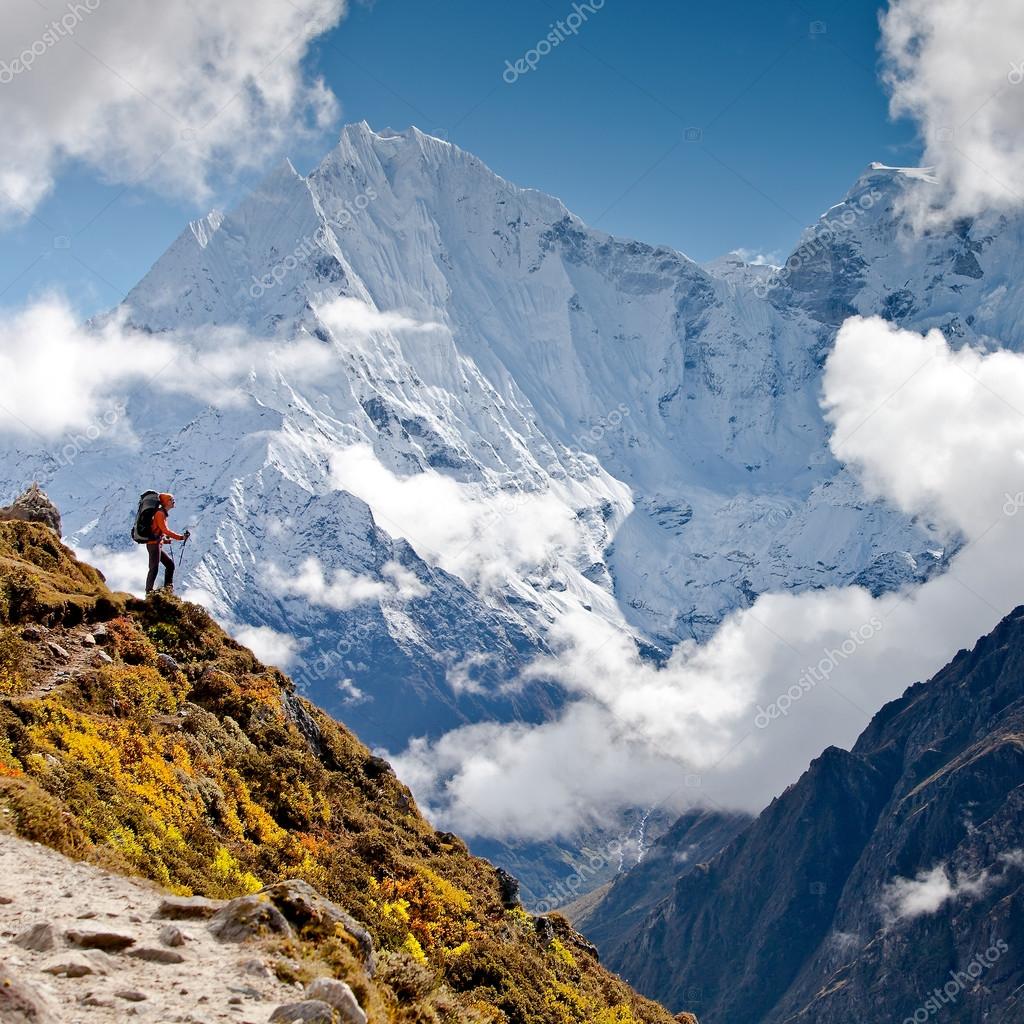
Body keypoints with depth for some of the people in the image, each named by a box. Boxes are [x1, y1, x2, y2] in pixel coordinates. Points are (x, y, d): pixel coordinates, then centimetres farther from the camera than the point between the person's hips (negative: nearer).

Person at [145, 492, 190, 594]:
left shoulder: (162, 514, 19)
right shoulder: (160, 513, -11)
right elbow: (165, 530, -20)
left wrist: (165, 540, 16)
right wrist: (181, 537, -20)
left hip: (158, 545, 10)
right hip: (154, 544, -10)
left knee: (170, 564, 12)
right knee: (154, 569, -10)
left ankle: (168, 588, 11)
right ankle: (149, 592, -10)